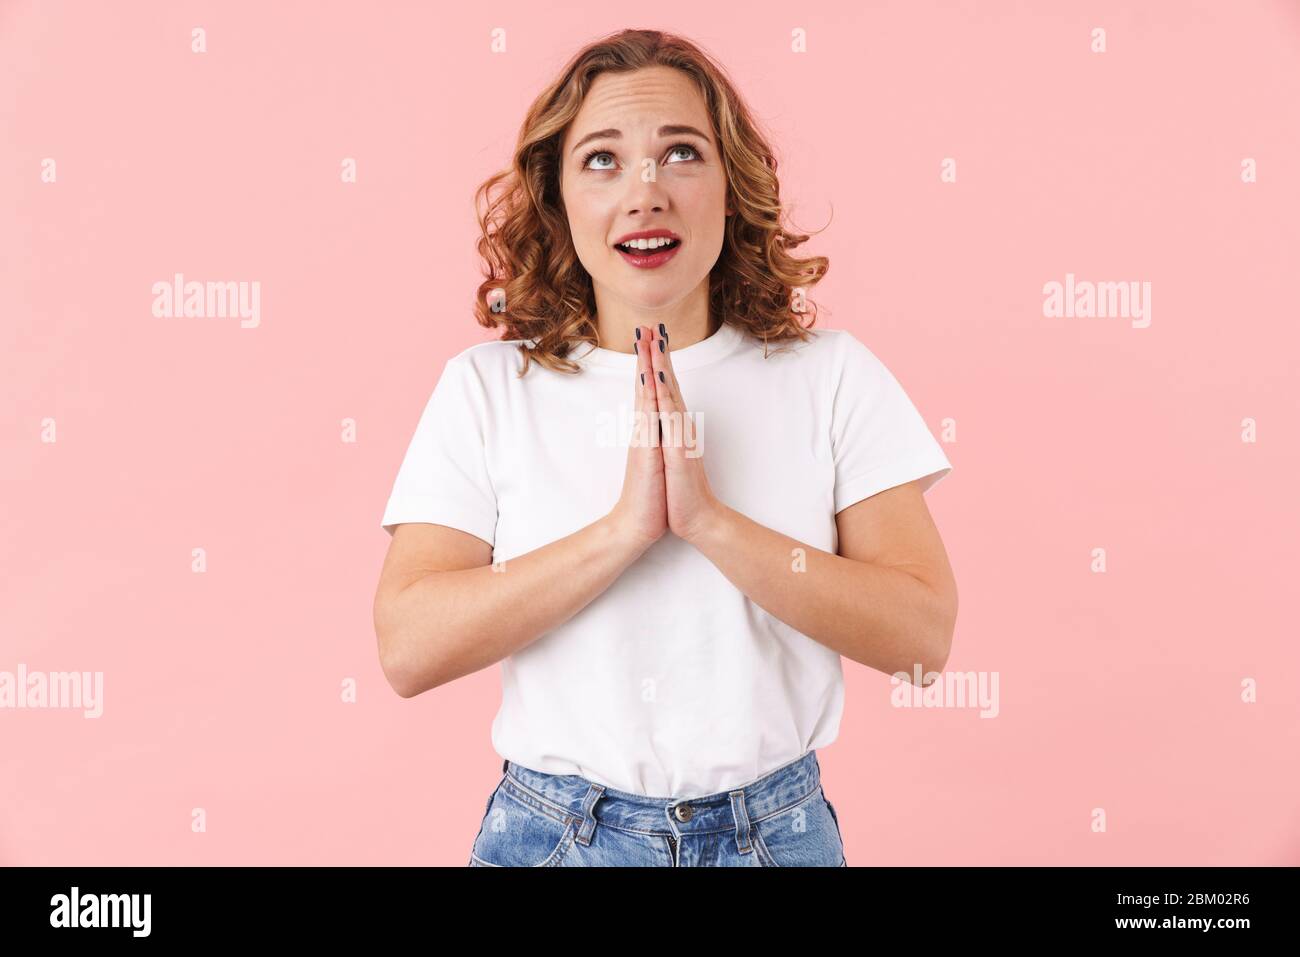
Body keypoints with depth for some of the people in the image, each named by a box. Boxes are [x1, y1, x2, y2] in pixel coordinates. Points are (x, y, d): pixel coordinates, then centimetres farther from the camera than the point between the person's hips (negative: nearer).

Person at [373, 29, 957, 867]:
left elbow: (921, 632, -12)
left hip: (777, 829, 1)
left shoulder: (834, 377, -4)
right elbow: (408, 649, -13)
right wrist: (624, 527, -22)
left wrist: (708, 518, -21)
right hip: (553, 829, 0)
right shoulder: (487, 388, -5)